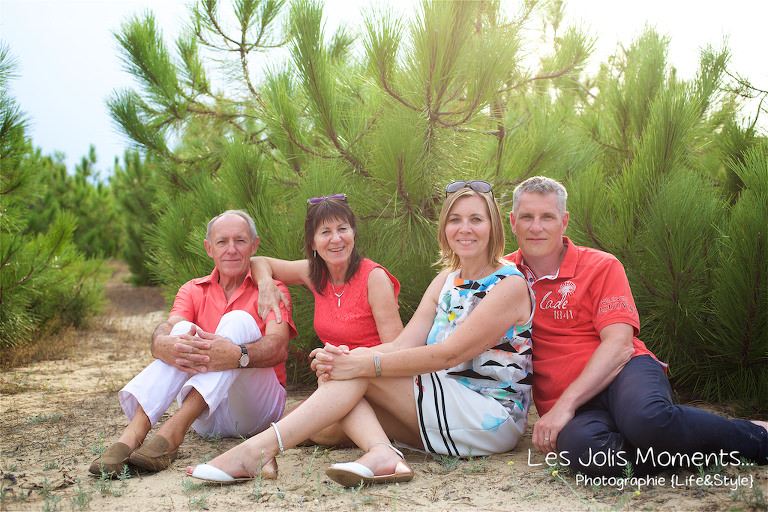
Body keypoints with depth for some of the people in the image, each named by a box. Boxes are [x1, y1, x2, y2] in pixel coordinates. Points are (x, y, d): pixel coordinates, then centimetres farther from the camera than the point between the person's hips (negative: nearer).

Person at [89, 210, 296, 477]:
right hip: (206, 419, 3)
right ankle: (132, 434, -38)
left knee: (238, 321, -24)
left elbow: (278, 346, -18)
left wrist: (237, 355, -42)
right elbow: (162, 333, -10)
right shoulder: (193, 291, 12)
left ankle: (174, 431, -41)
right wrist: (167, 346, -37)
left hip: (255, 404, -3)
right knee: (183, 330, -19)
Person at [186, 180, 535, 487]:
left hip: (494, 421, -7)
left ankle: (259, 450, -28)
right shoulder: (446, 282, 14)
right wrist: (343, 358, -19)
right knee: (337, 374, -12)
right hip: (442, 412, 7)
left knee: (362, 372, -22)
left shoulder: (510, 285, -9)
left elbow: (449, 354, -20)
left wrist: (365, 363, -24)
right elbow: (404, 345, 1)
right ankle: (381, 454, -37)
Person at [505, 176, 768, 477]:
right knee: (580, 447, -37)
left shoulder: (601, 266, 5)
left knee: (646, 418, -38)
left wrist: (565, 404, -19)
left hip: (624, 373, -1)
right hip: (573, 409, 1)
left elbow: (619, 345, -7)